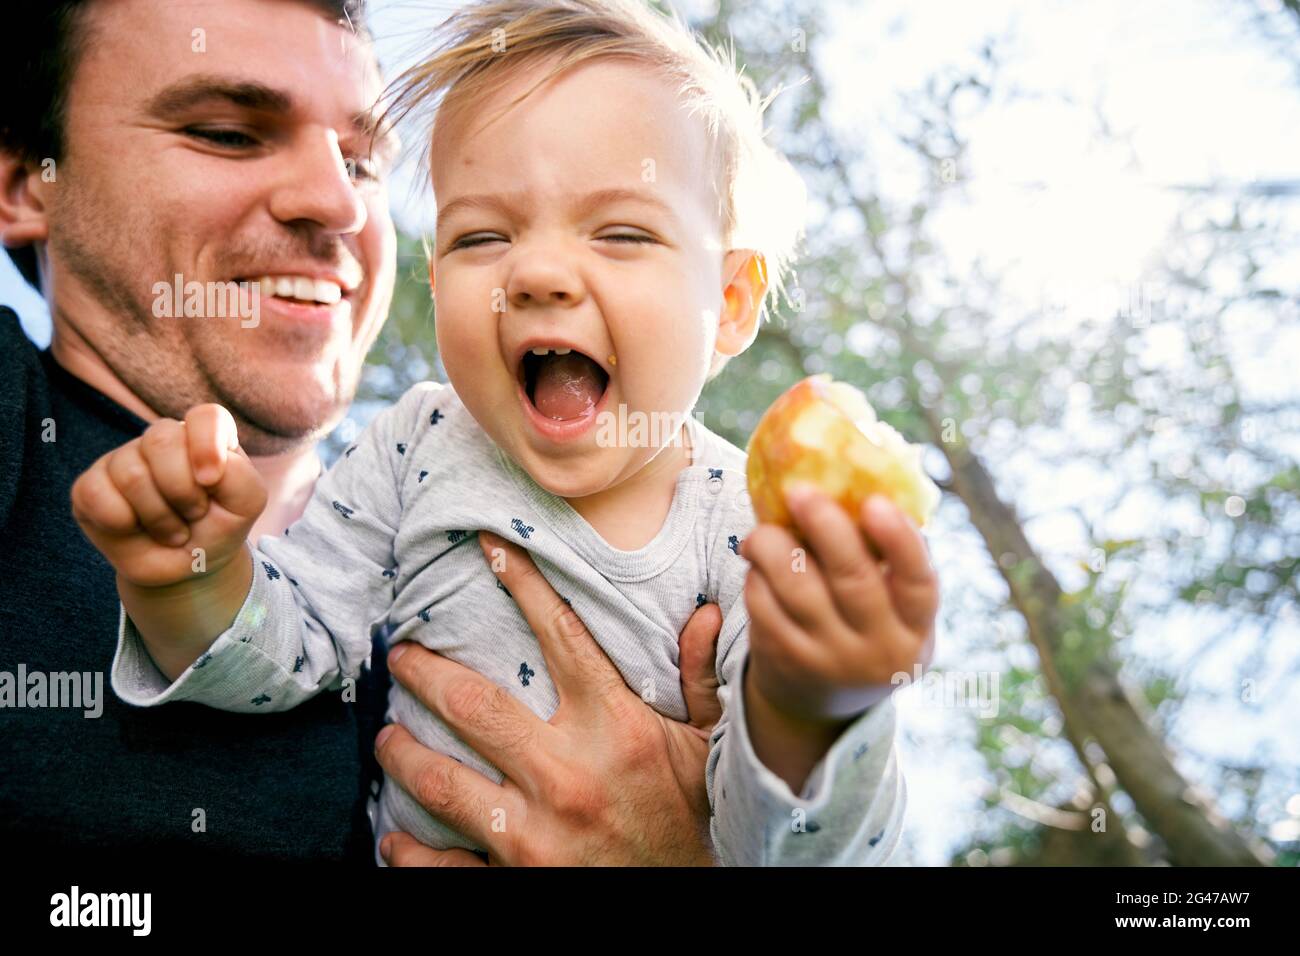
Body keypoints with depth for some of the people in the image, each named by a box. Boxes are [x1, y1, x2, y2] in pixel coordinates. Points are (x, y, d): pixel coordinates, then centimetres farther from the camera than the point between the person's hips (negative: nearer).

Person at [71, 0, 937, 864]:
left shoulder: (762, 538, -19)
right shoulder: (419, 448, -10)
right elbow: (293, 646, -5)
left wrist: (802, 717, -43)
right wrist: (194, 585, -25)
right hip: (402, 850, 2)